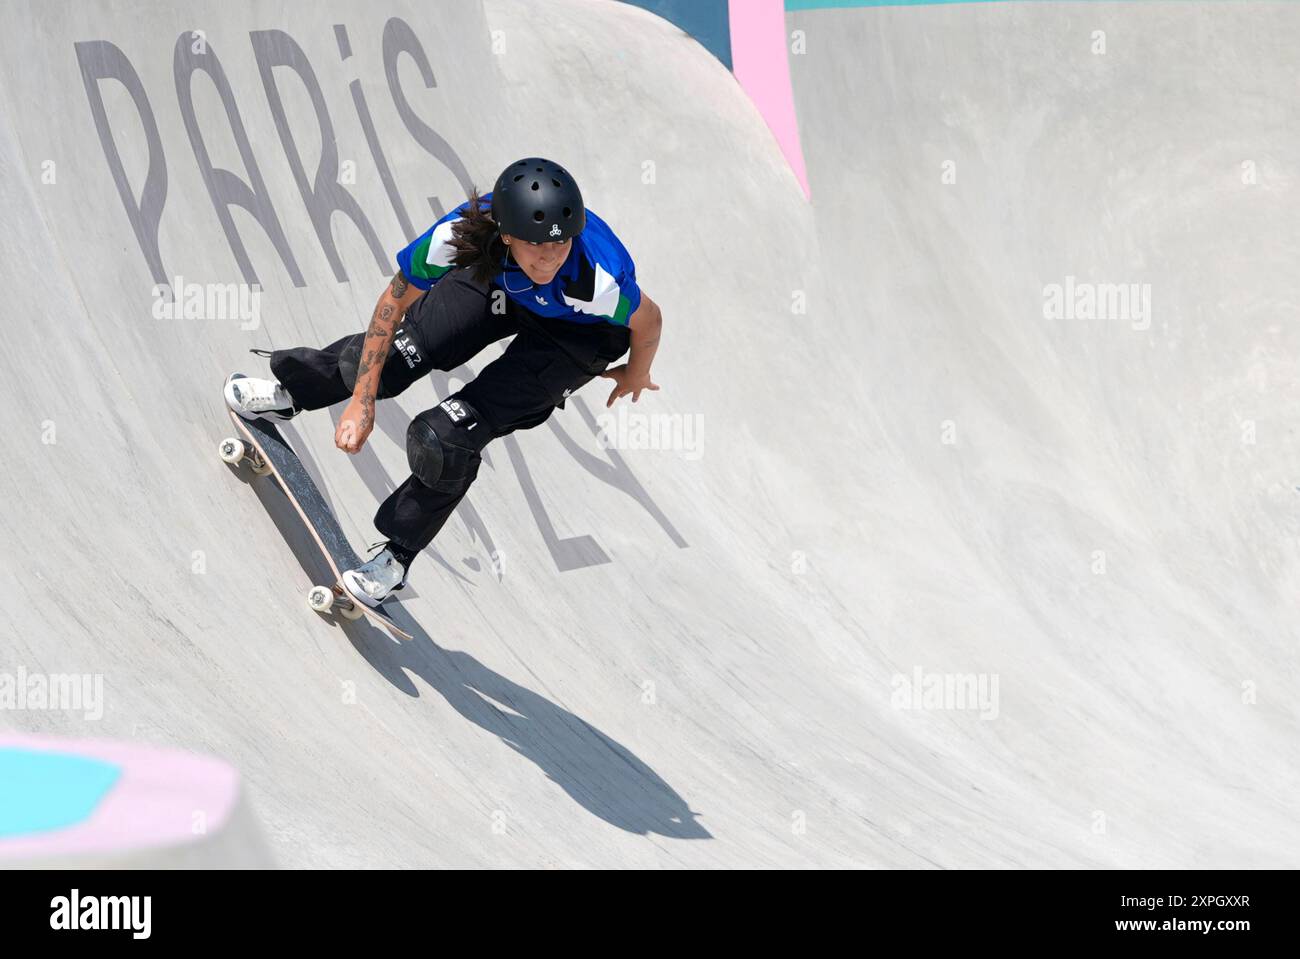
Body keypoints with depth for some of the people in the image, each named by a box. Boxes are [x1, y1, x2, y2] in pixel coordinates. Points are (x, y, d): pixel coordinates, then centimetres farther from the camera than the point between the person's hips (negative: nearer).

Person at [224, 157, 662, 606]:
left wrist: (635, 375, 1)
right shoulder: (462, 231, -37)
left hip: (576, 332, -3)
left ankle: (399, 552, 12)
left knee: (450, 435, -14)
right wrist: (362, 401, -17)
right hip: (499, 284, 3)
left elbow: (650, 321, -21)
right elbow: (394, 303, -20)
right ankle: (291, 392, 38)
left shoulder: (599, 278, -44)